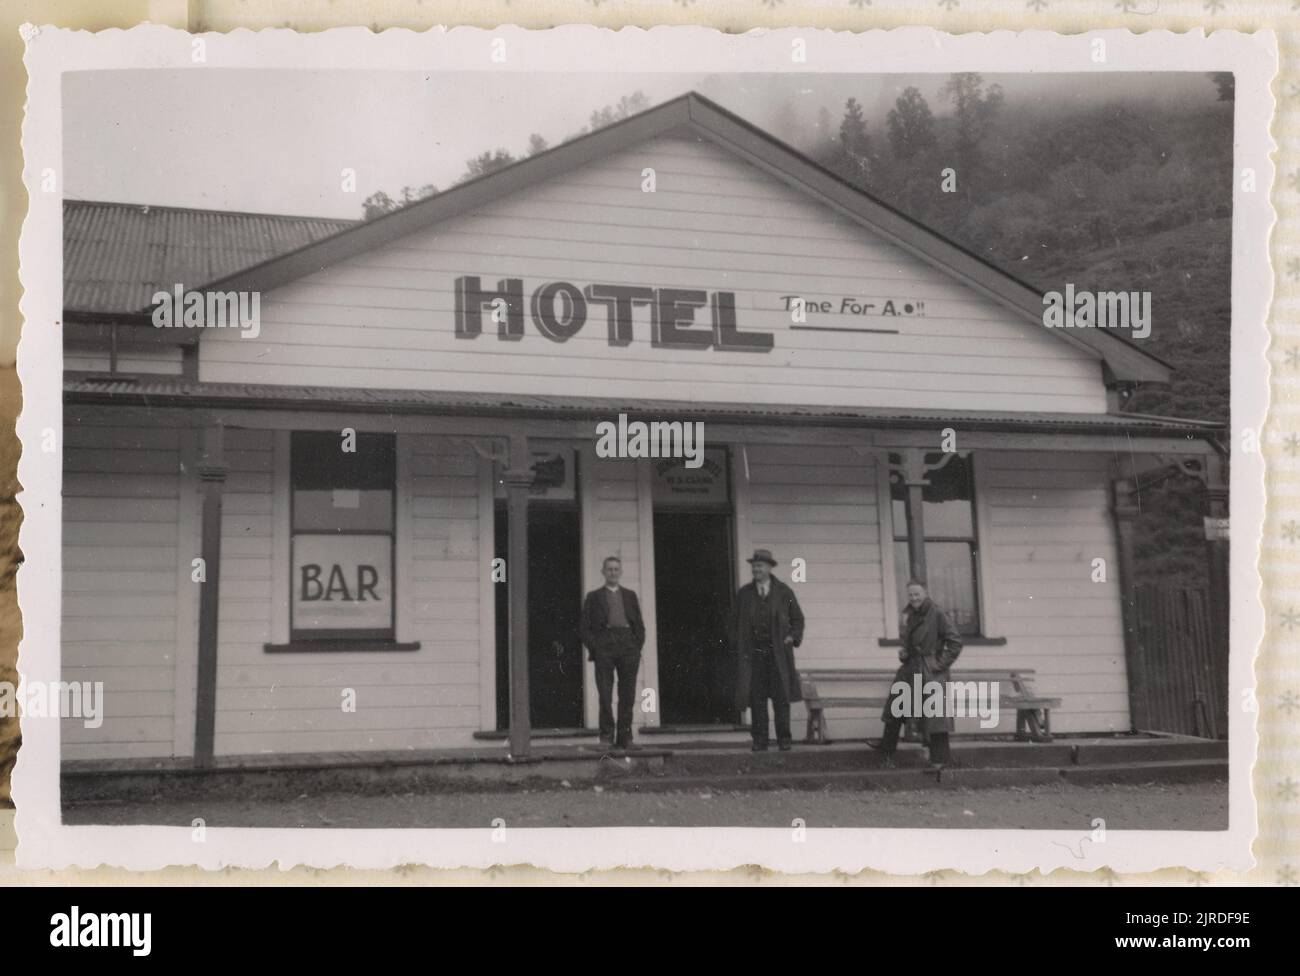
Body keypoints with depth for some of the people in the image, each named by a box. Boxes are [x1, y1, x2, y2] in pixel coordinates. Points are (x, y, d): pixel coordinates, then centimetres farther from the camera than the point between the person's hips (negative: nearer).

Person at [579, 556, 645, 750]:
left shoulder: (630, 596, 20)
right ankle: (606, 735, -3)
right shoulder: (594, 597, 13)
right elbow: (584, 627, 8)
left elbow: (639, 624, 18)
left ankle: (624, 737, 5)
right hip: (604, 644, -2)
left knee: (628, 695, 0)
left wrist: (637, 646, 4)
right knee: (605, 694, -8)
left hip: (628, 643, 2)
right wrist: (594, 648, -4)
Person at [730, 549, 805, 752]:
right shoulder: (744, 593, 8)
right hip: (753, 653, 1)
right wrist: (737, 648, 2)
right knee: (757, 697, -2)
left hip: (778, 652, -1)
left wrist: (793, 637, -3)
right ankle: (759, 740, 1)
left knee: (781, 697, -2)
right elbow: (735, 622, 12)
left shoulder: (784, 592, 6)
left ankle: (784, 739, 3)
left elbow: (797, 618, 13)